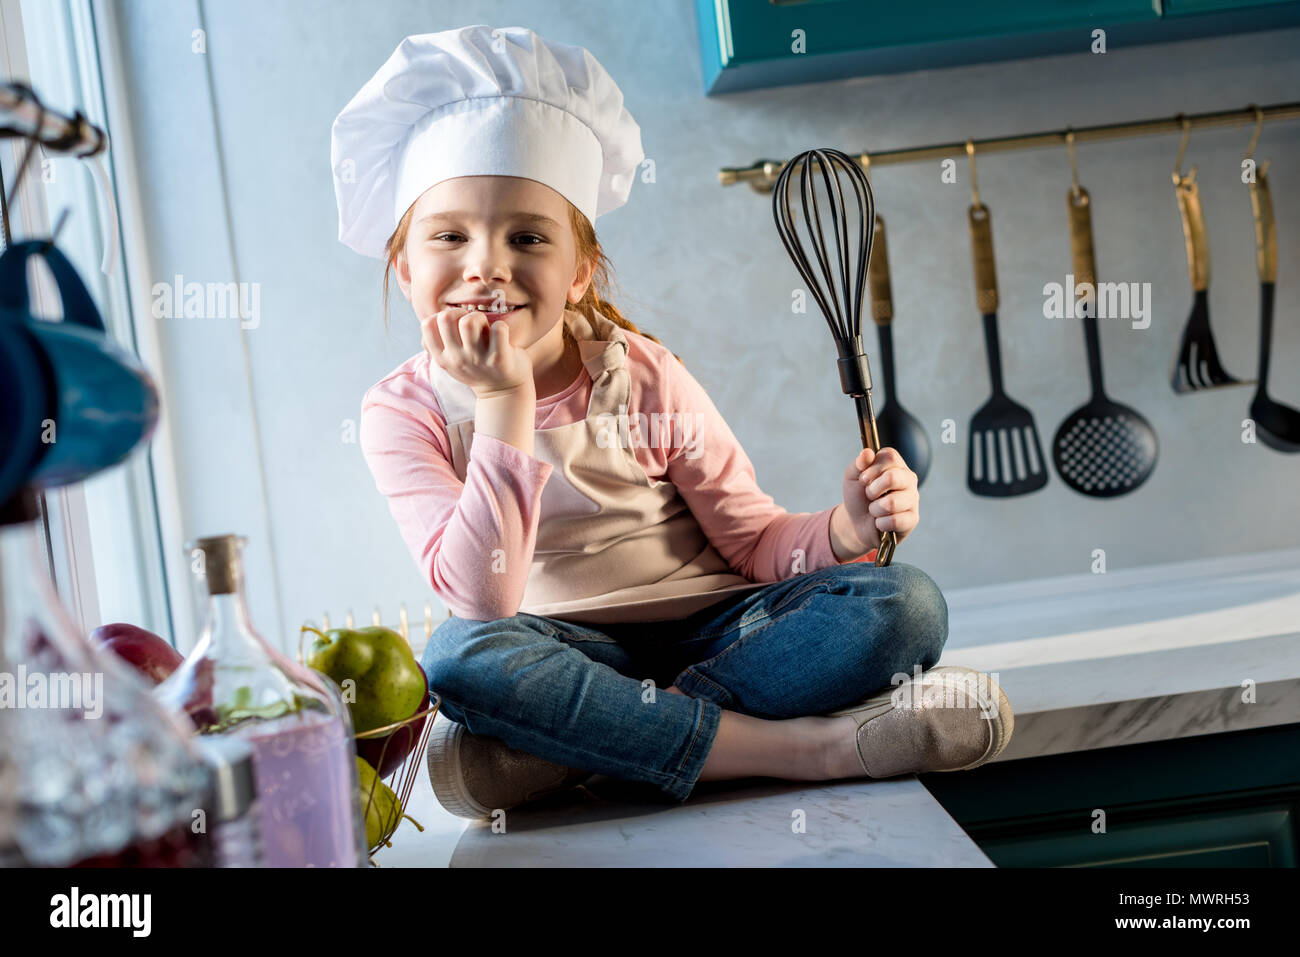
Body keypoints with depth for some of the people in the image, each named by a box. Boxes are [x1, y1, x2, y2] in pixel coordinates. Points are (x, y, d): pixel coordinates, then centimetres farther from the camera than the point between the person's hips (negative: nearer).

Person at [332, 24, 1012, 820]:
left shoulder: (644, 376, -5)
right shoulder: (404, 412, -8)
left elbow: (755, 540, 1)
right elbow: (482, 601, -20)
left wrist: (848, 529, -21)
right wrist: (504, 405, -27)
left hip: (714, 633, 2)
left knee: (905, 601, -20)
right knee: (459, 655, -34)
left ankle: (554, 749, -29)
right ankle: (797, 746, -28)